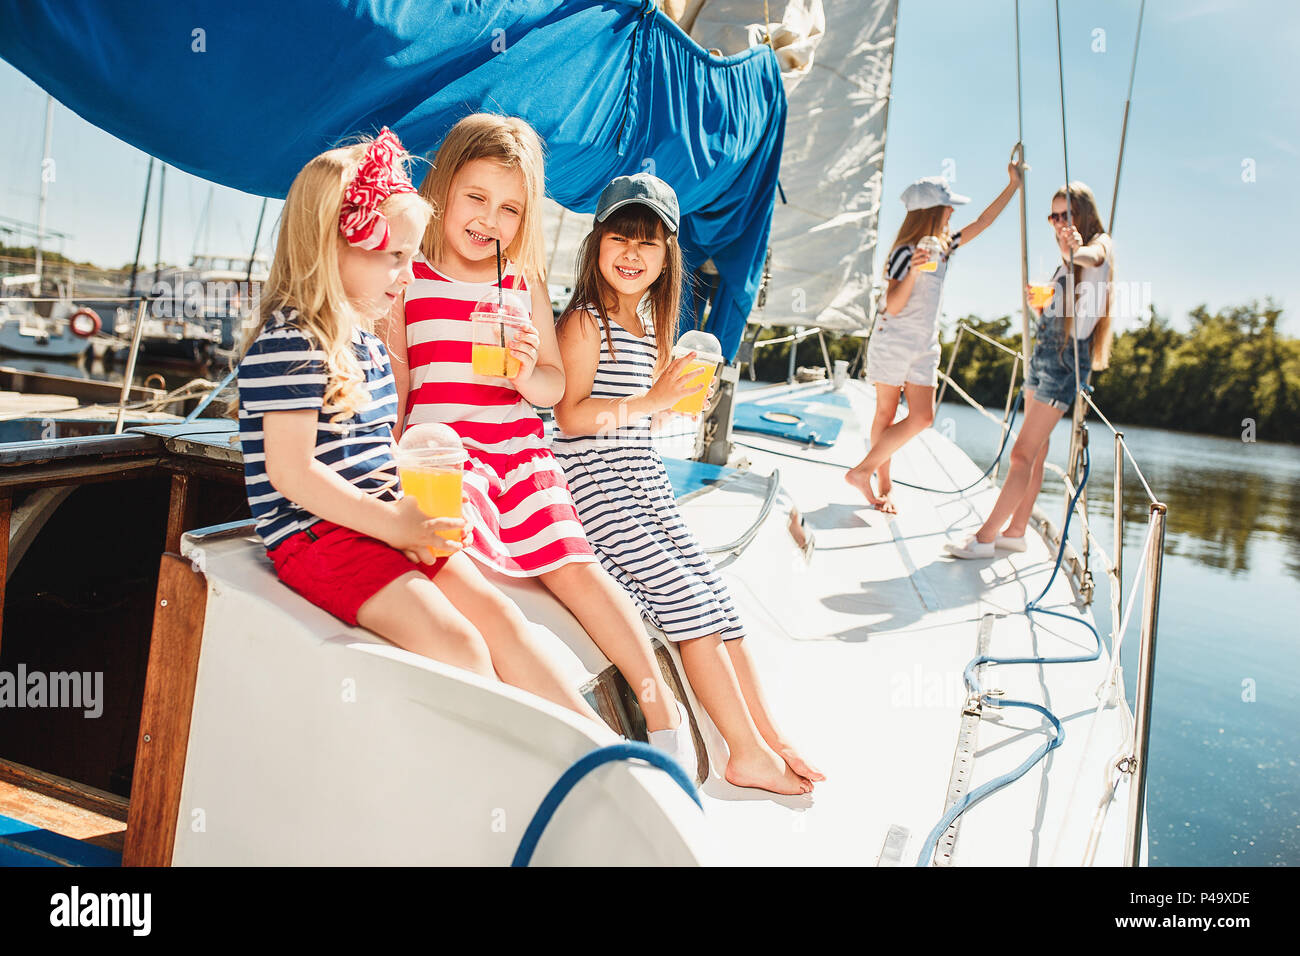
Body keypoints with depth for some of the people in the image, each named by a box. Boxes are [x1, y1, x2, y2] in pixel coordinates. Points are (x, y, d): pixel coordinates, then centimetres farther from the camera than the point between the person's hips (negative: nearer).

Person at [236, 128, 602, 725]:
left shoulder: (365, 340, 15)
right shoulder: (290, 341, -14)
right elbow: (289, 470, -20)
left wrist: (414, 507, 3)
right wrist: (389, 521, -22)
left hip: (383, 522, 8)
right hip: (316, 533, -8)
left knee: (494, 610, -6)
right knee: (456, 642, -21)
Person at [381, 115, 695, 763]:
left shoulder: (526, 287, 13)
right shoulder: (408, 281, 4)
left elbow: (556, 388, 13)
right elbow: (393, 390, 4)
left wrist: (530, 375, -10)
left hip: (521, 450, 3)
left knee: (573, 564, -10)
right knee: (468, 566, -29)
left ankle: (660, 706, -1)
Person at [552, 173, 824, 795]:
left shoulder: (650, 332, 15)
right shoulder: (584, 323, -9)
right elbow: (571, 415, -18)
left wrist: (680, 397, 7)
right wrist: (651, 401, -24)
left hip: (643, 479, 8)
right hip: (595, 482, -8)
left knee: (715, 598, 3)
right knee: (686, 601, -13)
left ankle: (768, 737, 11)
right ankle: (748, 755, -5)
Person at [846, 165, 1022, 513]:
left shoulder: (943, 246, 10)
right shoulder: (905, 252, -12)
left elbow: (983, 221, 21)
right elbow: (893, 305, -17)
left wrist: (1013, 185, 21)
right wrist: (914, 270, -30)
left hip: (925, 347, 7)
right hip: (893, 341, -7)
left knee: (922, 417, -4)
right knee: (886, 413, 1)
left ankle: (864, 471, 4)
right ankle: (883, 484, 9)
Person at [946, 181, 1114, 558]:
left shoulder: (1100, 245, -8)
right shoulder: (1069, 254, 17)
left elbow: (1092, 256, -34)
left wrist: (1076, 252, -55)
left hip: (1067, 356, -9)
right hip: (1043, 348, 9)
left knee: (1023, 453, -10)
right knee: (1035, 450, 11)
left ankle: (985, 536, -9)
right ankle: (1015, 531, 16)